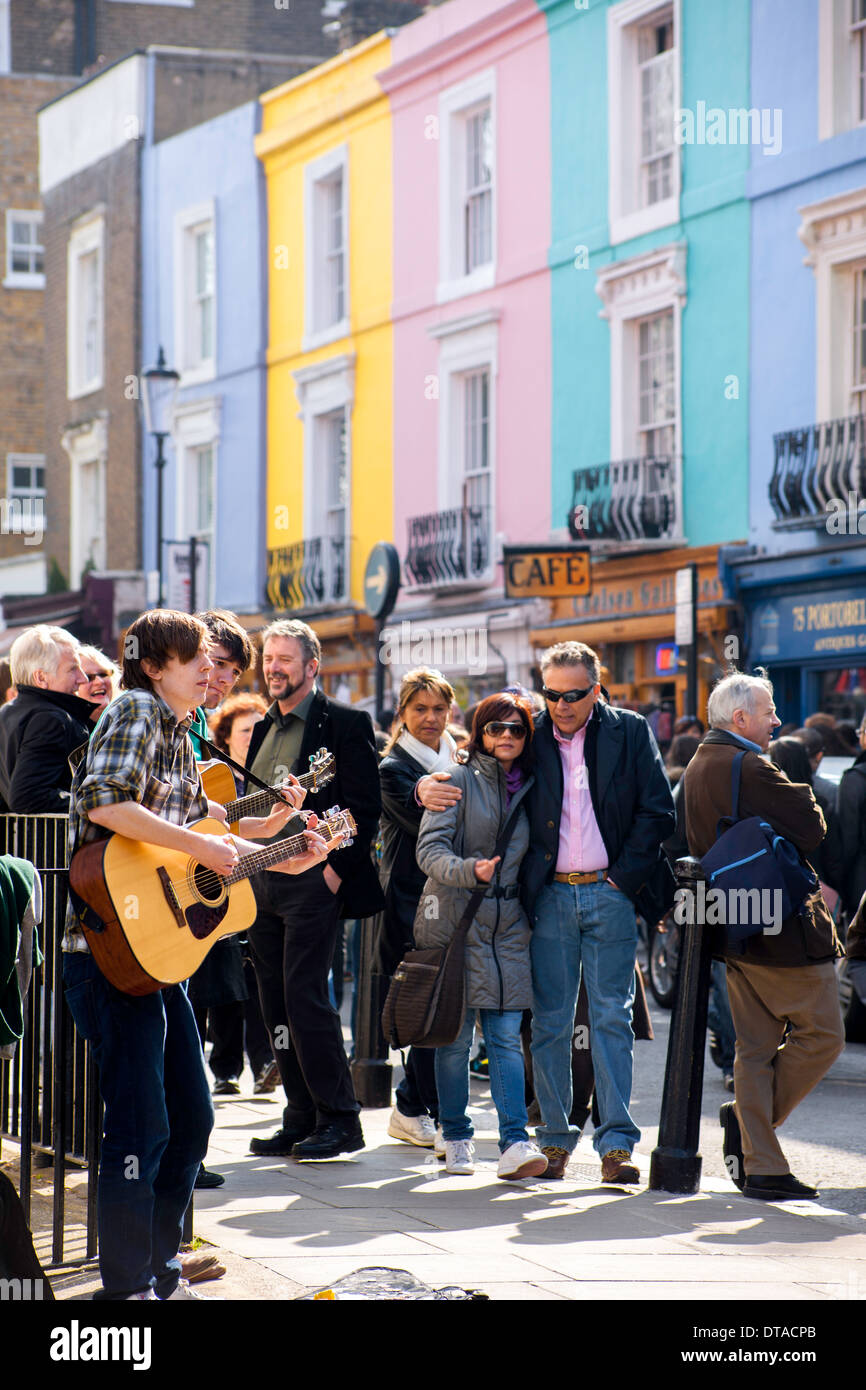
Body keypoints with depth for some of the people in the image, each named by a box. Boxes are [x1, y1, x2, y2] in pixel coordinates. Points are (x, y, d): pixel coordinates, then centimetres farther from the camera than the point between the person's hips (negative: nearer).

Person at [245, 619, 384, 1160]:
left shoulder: (347, 724, -5)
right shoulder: (264, 729, 18)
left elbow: (365, 810, -10)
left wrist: (336, 870, -15)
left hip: (312, 883, -8)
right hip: (262, 882, 8)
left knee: (306, 999, -11)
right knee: (277, 1007, 7)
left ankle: (339, 1120, -4)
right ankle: (302, 1120, 14)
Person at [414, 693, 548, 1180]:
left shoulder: (528, 788, 12)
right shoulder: (459, 781, -2)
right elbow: (430, 850, -11)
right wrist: (468, 871, -28)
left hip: (508, 925, 3)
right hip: (455, 921, -3)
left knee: (506, 1036, -3)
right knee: (456, 1037, 1)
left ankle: (515, 1143, -9)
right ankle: (457, 1138, 12)